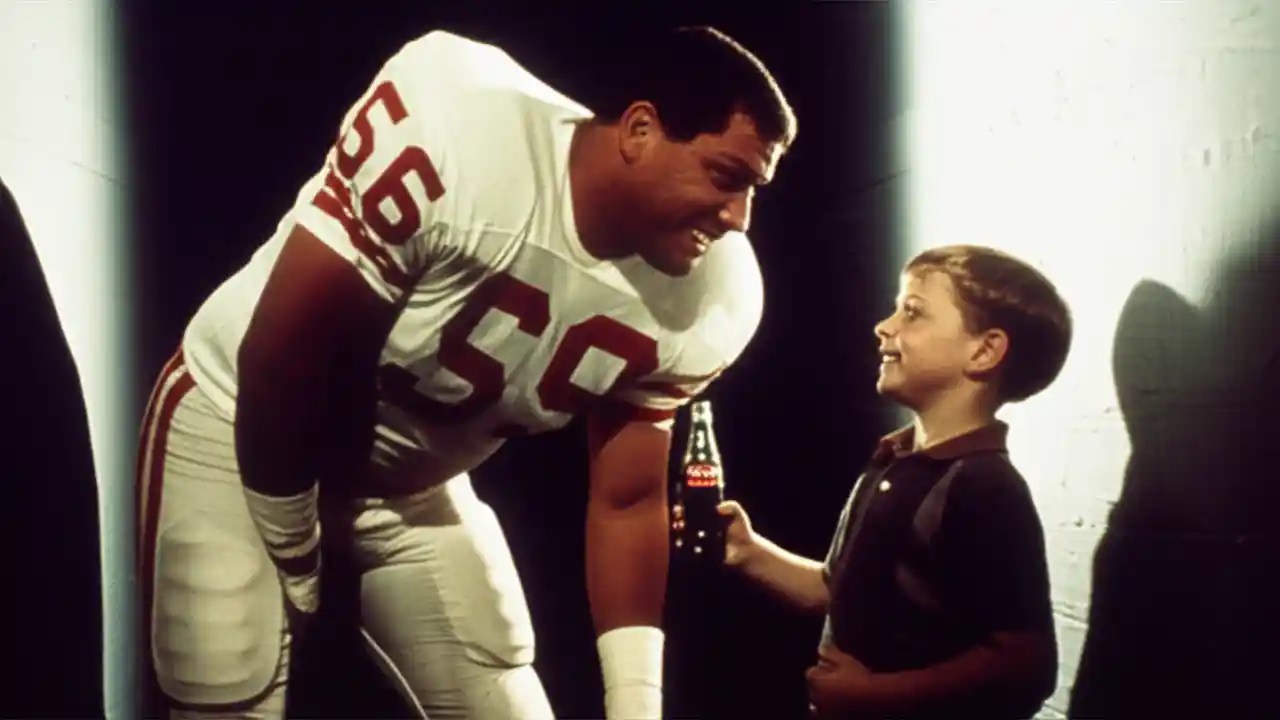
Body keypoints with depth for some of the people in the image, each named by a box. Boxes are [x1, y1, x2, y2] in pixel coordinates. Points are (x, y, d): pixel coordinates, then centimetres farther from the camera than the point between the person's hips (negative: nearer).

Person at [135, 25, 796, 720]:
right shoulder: (451, 132, -34)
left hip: (413, 480, 5)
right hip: (236, 425, -5)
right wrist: (291, 552, -11)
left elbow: (627, 503, -3)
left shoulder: (703, 300, -15)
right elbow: (285, 352, -24)